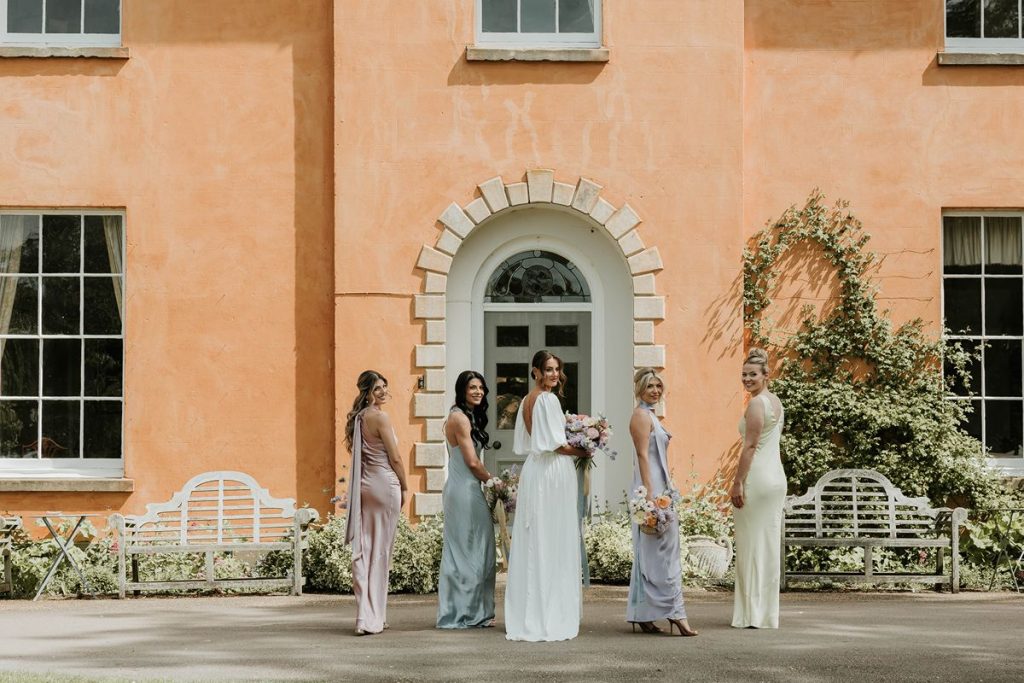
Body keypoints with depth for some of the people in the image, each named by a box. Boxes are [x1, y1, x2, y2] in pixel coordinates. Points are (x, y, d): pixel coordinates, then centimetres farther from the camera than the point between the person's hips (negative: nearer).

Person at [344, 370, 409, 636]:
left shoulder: (357, 418, 10)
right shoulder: (380, 417, -13)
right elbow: (395, 458, -11)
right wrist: (404, 488, 2)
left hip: (363, 485, 7)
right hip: (384, 484, -7)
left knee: (363, 550, 6)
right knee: (380, 551, -1)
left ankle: (365, 616, 5)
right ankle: (375, 617, 3)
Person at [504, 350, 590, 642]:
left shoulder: (527, 400, 14)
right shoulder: (548, 399, -13)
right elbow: (555, 444, -17)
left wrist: (568, 446, 14)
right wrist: (582, 452, -3)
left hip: (533, 470, 9)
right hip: (553, 474, -9)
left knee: (533, 541, 10)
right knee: (553, 543, -4)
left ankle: (527, 614, 13)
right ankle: (551, 615, -2)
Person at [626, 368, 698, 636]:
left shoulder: (649, 415, 19)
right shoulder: (641, 416, -10)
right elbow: (643, 455, -17)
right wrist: (650, 493, -22)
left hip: (658, 488, 10)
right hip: (651, 488, -10)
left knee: (649, 553, 10)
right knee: (664, 550, -10)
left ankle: (643, 617, 12)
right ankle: (674, 612, -10)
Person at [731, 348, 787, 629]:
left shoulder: (756, 404, -13)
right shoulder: (776, 401, 16)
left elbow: (750, 446, -18)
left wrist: (738, 483, -17)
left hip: (756, 479, -9)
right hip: (776, 477, 9)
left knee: (752, 545, -4)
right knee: (769, 543, 10)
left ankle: (752, 614, -2)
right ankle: (768, 613, 14)